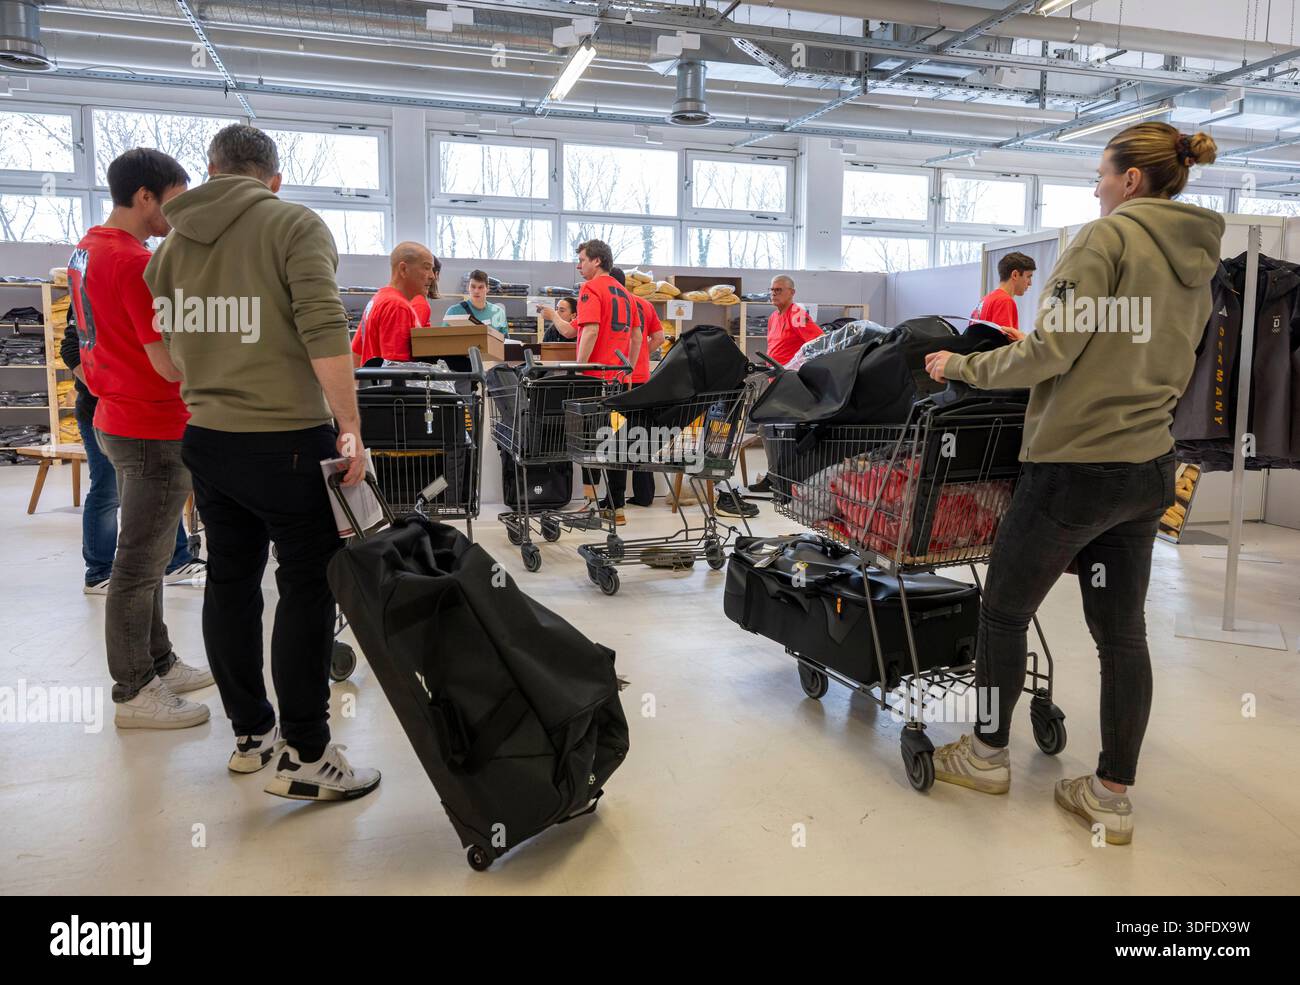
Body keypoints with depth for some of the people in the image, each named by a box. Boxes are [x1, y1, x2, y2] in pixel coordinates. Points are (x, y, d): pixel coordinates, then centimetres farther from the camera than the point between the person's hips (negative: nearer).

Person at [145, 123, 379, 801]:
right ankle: (303, 755, 3)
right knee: (308, 586, -1)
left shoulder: (176, 240, 14)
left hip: (206, 438, 7)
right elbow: (323, 330, -17)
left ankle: (251, 734, 25)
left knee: (230, 582, 13)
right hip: (286, 439, -7)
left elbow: (168, 341, 18)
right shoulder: (295, 225, -5)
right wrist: (350, 427, -16)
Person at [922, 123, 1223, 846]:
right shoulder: (1199, 260, 14)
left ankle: (989, 755, 24)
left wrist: (963, 366, -5)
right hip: (1150, 466, 8)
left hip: (1077, 462, -8)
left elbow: (1051, 351, -17)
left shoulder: (1109, 237, -11)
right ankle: (1114, 795, 18)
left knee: (1005, 609, 9)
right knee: (1123, 630, 11)